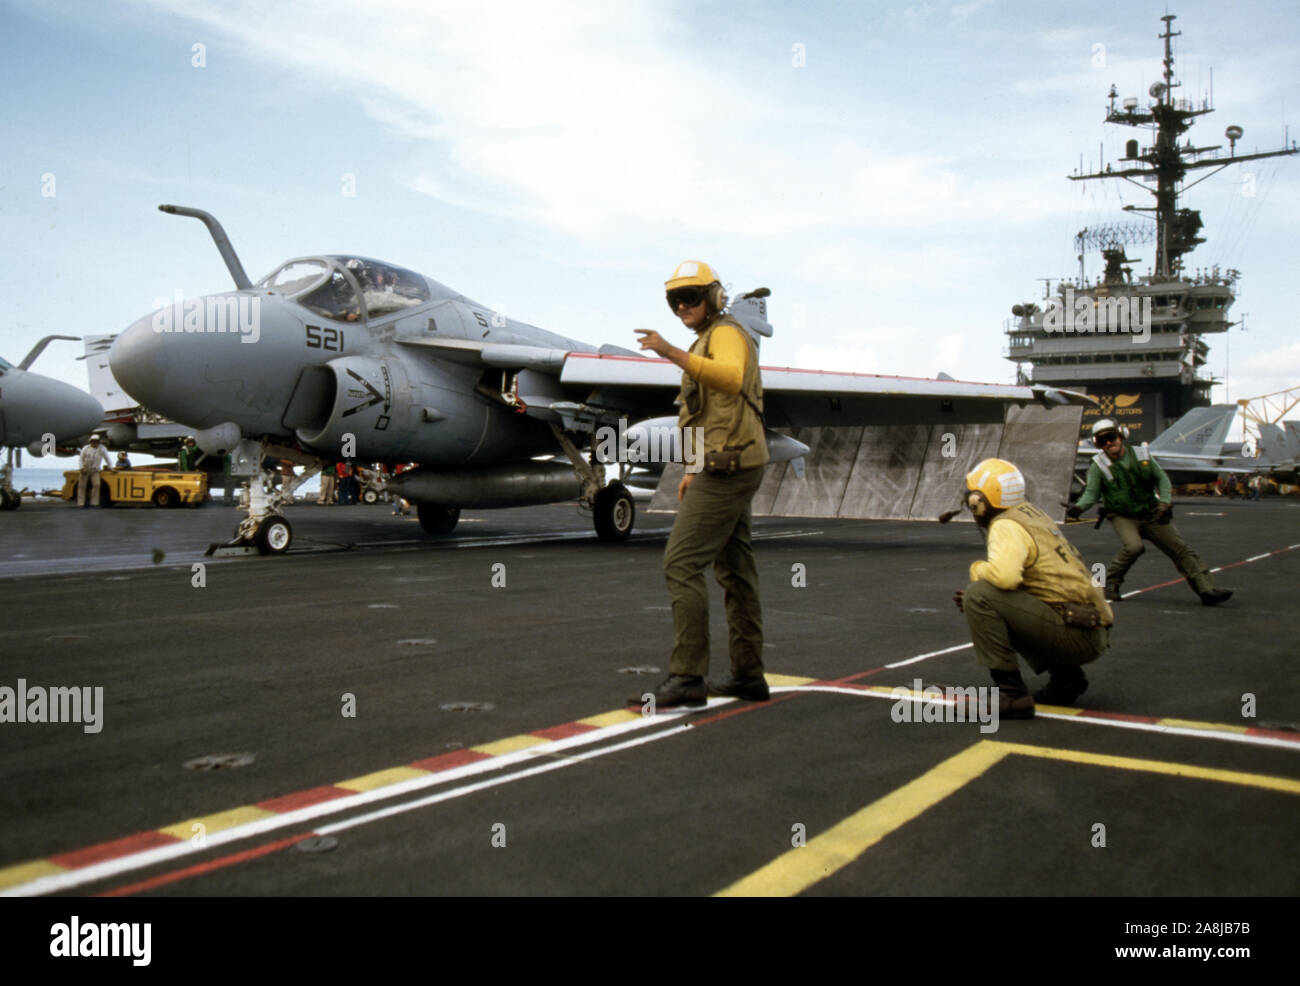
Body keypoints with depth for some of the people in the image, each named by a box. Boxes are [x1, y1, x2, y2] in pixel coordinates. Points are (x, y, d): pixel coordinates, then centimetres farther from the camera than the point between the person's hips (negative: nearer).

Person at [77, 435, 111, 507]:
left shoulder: (102, 449, -2)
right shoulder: (86, 448, 0)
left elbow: (107, 458, 1)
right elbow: (81, 459, 1)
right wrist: (82, 468, -10)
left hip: (95, 471, -1)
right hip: (85, 470, 1)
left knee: (96, 485, -18)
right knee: (82, 486, -1)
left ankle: (94, 503, -12)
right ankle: (80, 503, 4)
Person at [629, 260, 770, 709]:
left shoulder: (726, 334, -11)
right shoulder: (710, 342, 21)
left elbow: (731, 380, -35)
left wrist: (672, 353, -45)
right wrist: (694, 470, 26)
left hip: (726, 468, -11)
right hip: (732, 466, 11)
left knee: (681, 564, -13)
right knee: (734, 570, 11)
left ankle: (686, 677, -13)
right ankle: (748, 675, 17)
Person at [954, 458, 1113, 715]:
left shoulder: (1006, 525, -11)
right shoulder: (1029, 512, 17)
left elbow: (1004, 575, -30)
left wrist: (977, 570, -8)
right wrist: (982, 604, 12)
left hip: (1074, 634, -10)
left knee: (979, 595, -17)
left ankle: (1011, 694, -16)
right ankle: (1066, 677, 19)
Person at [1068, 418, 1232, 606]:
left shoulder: (1141, 455, 2)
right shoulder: (1099, 465, -4)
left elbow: (1161, 478, 11)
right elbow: (1091, 492, -8)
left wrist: (1165, 502, -5)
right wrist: (1079, 507, -29)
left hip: (1152, 514, 3)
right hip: (1123, 517, -3)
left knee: (1180, 548, -2)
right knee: (1133, 546, -31)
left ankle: (1207, 589, 2)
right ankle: (1111, 583, -9)